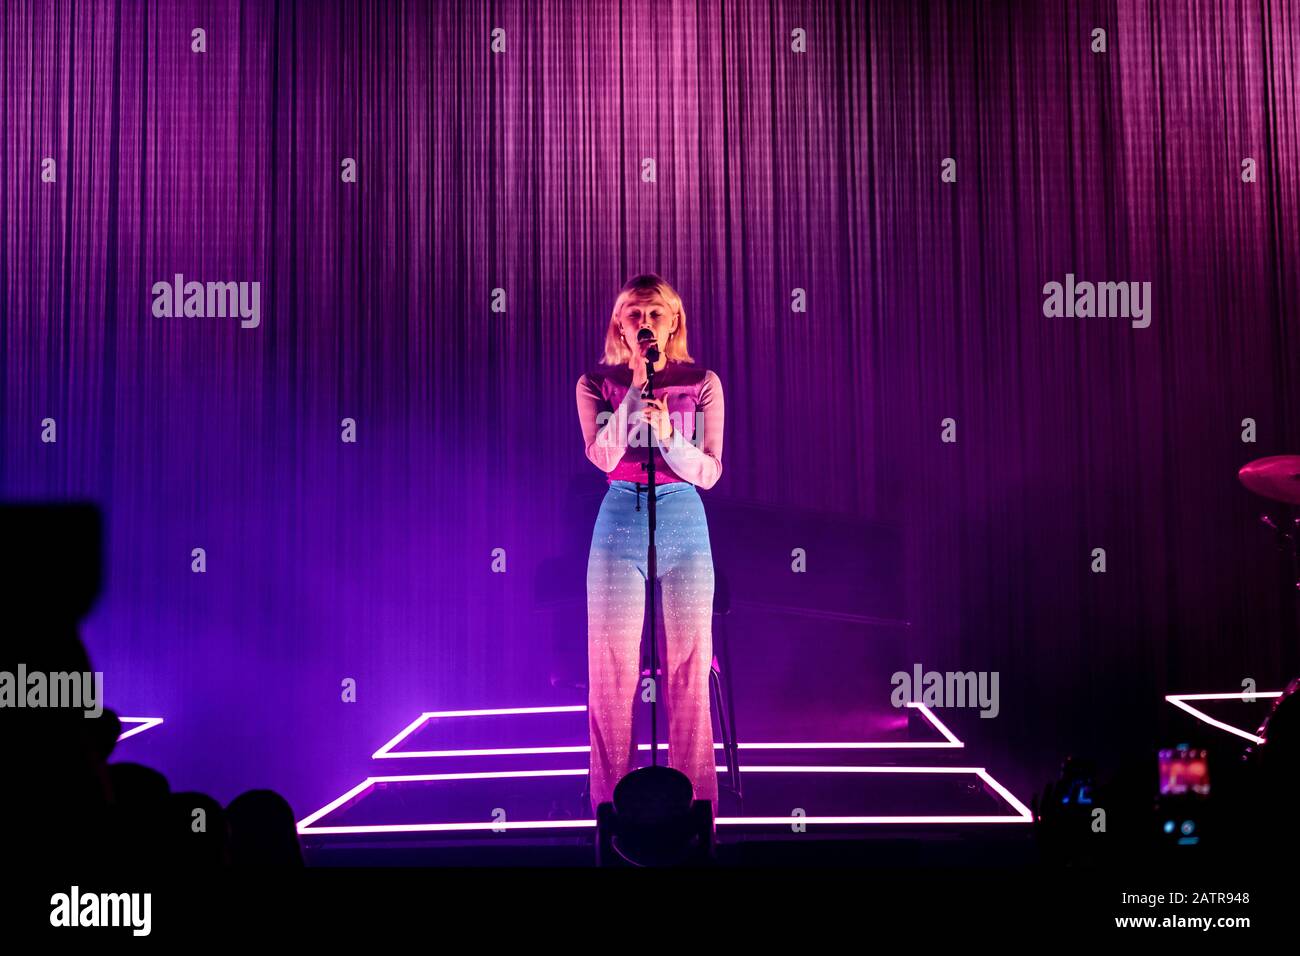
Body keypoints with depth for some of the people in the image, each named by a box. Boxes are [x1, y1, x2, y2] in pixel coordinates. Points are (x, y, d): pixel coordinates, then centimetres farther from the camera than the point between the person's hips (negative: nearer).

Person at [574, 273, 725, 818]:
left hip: (684, 524, 0)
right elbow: (603, 455, -11)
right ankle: (612, 807, 8)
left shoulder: (702, 383, 5)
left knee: (689, 668, 0)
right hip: (619, 522, 0)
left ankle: (695, 806, 8)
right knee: (611, 670, -1)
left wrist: (667, 435, -18)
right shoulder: (597, 383, 5)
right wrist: (637, 385, -17)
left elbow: (709, 471, -1)